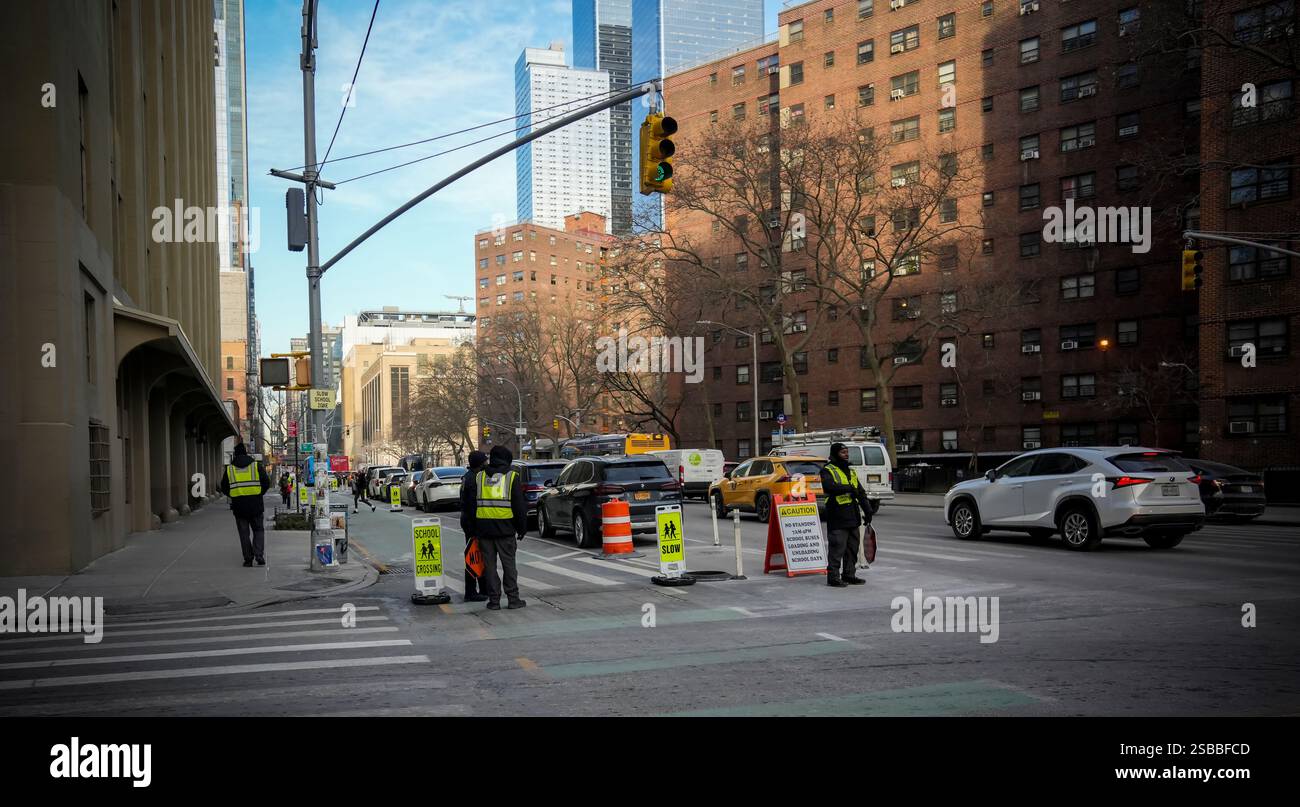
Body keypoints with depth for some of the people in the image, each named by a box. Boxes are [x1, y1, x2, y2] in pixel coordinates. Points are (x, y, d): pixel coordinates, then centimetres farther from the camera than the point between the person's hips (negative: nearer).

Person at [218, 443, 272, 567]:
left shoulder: (229, 469, 3)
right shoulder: (256, 466, 0)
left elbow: (224, 488, 6)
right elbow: (266, 483, -1)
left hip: (238, 506, 1)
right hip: (255, 505, -1)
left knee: (244, 533, 8)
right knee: (258, 530, 10)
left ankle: (248, 558, 6)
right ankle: (259, 555, -5)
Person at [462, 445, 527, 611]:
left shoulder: (479, 477, 8)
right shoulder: (512, 476, 0)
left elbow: (470, 505, 9)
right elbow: (519, 505, -2)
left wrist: (471, 529, 14)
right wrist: (521, 528, 5)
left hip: (483, 528, 2)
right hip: (505, 528, -2)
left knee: (489, 565, 7)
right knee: (508, 563, 6)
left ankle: (494, 600, 7)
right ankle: (513, 598, 8)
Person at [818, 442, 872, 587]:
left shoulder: (851, 471, 21)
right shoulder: (828, 470, -4)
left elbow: (861, 492, 22)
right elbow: (829, 486, -25)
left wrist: (867, 510, 15)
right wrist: (849, 488, -22)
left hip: (852, 517, 8)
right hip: (837, 518, -8)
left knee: (852, 548, 12)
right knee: (837, 548, -7)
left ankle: (849, 574, 21)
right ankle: (833, 577, -2)